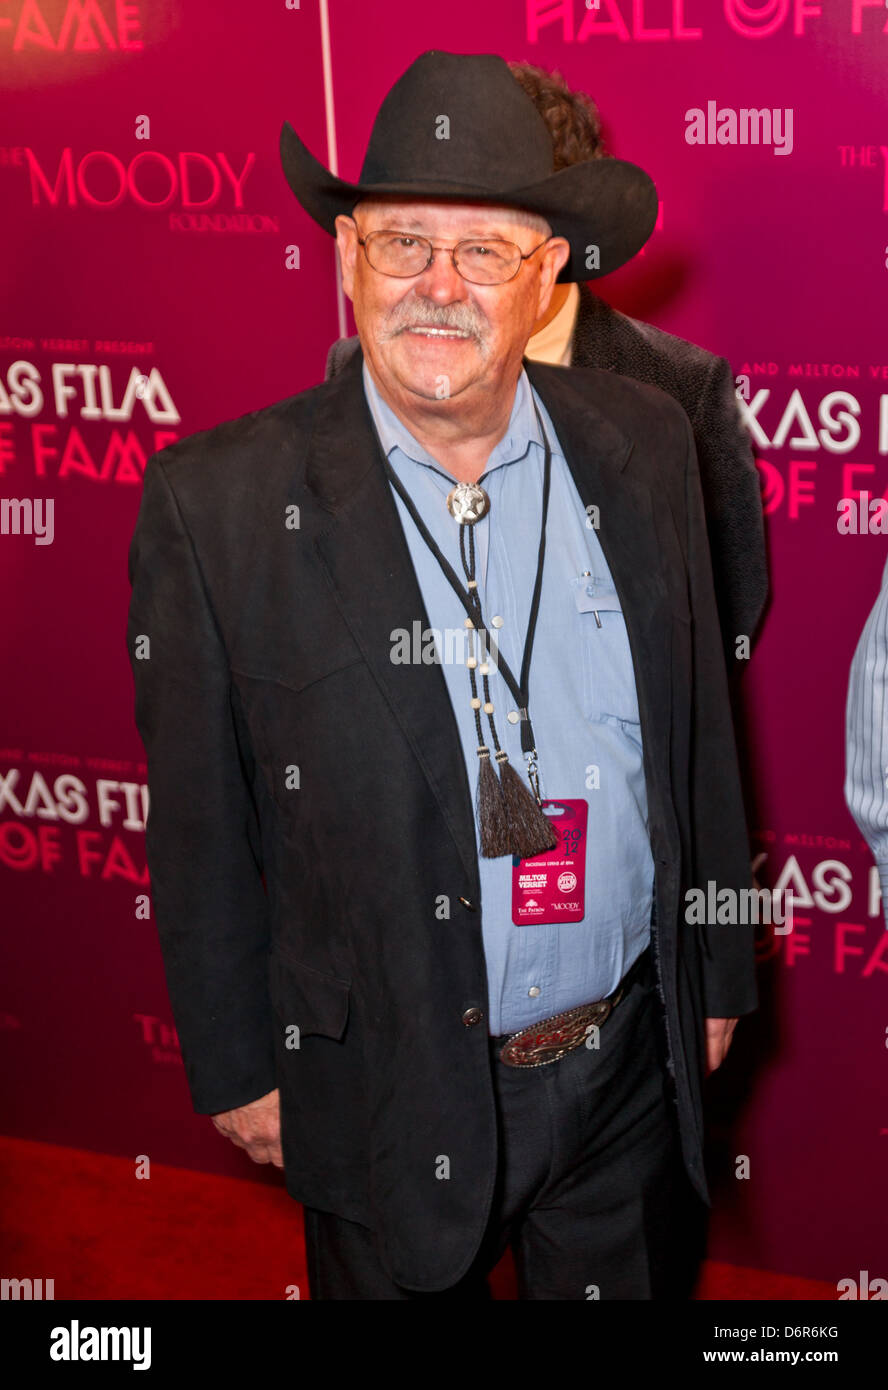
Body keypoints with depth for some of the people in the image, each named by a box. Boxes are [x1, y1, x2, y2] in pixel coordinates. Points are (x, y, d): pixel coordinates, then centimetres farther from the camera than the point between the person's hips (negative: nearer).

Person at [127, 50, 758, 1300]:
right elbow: (200, 823, -8)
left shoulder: (644, 447, -4)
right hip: (390, 1093, -3)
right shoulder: (219, 503, -15)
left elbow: (702, 730, 4)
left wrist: (718, 975, 9)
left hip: (633, 1067, 3)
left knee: (631, 1288, 23)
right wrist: (239, 1065, -2)